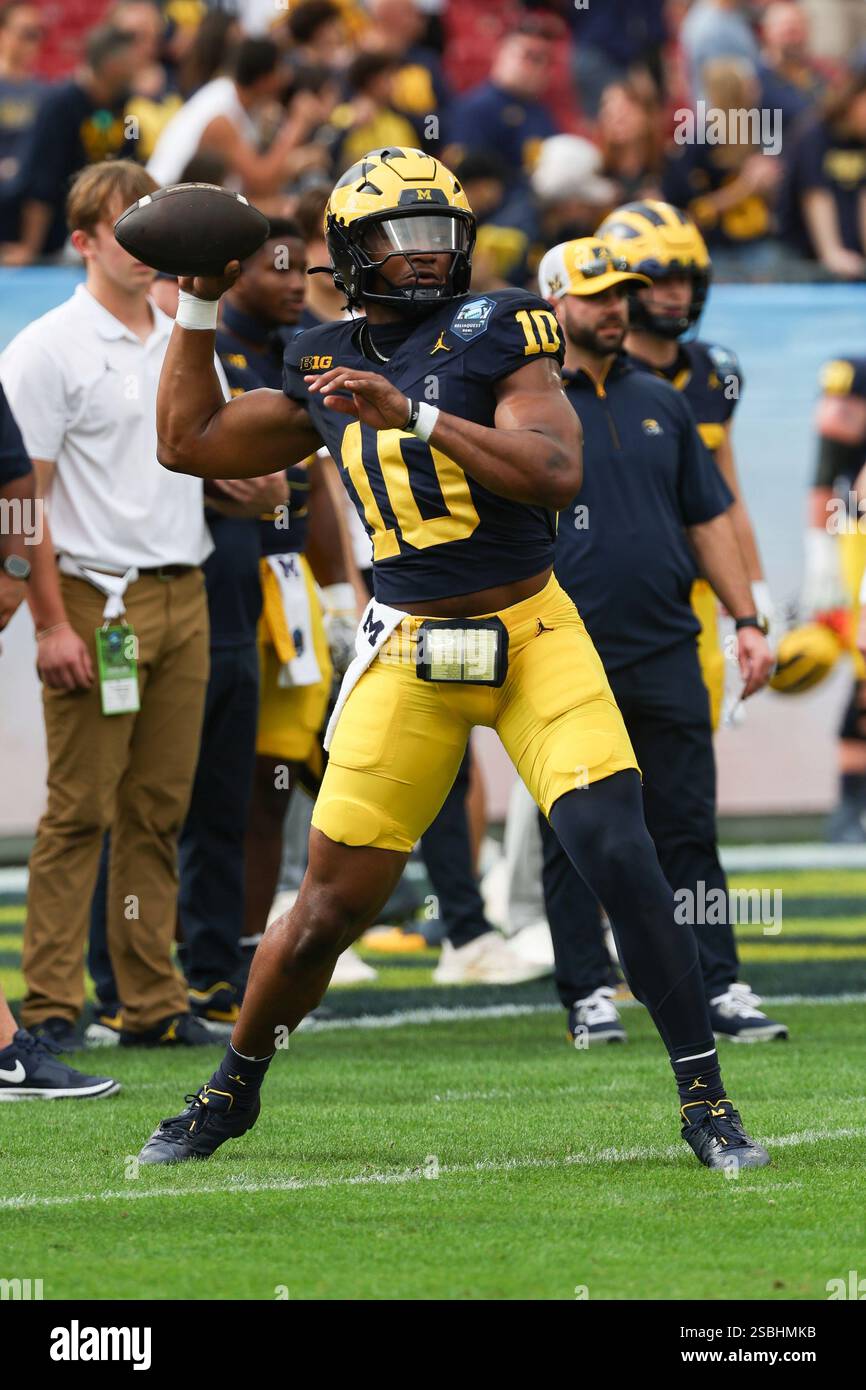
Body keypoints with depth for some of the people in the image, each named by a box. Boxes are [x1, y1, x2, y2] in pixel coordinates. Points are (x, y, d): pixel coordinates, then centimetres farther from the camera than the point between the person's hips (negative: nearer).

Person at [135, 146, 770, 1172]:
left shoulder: (496, 336, -2)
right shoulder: (326, 369, 10)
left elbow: (556, 471, -18)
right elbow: (188, 443, 21)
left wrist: (413, 416, -24)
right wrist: (198, 309, 18)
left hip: (535, 634, -2)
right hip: (408, 654, 2)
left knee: (618, 854, -16)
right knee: (332, 905, 2)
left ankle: (705, 1100, -5)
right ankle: (232, 1092, 24)